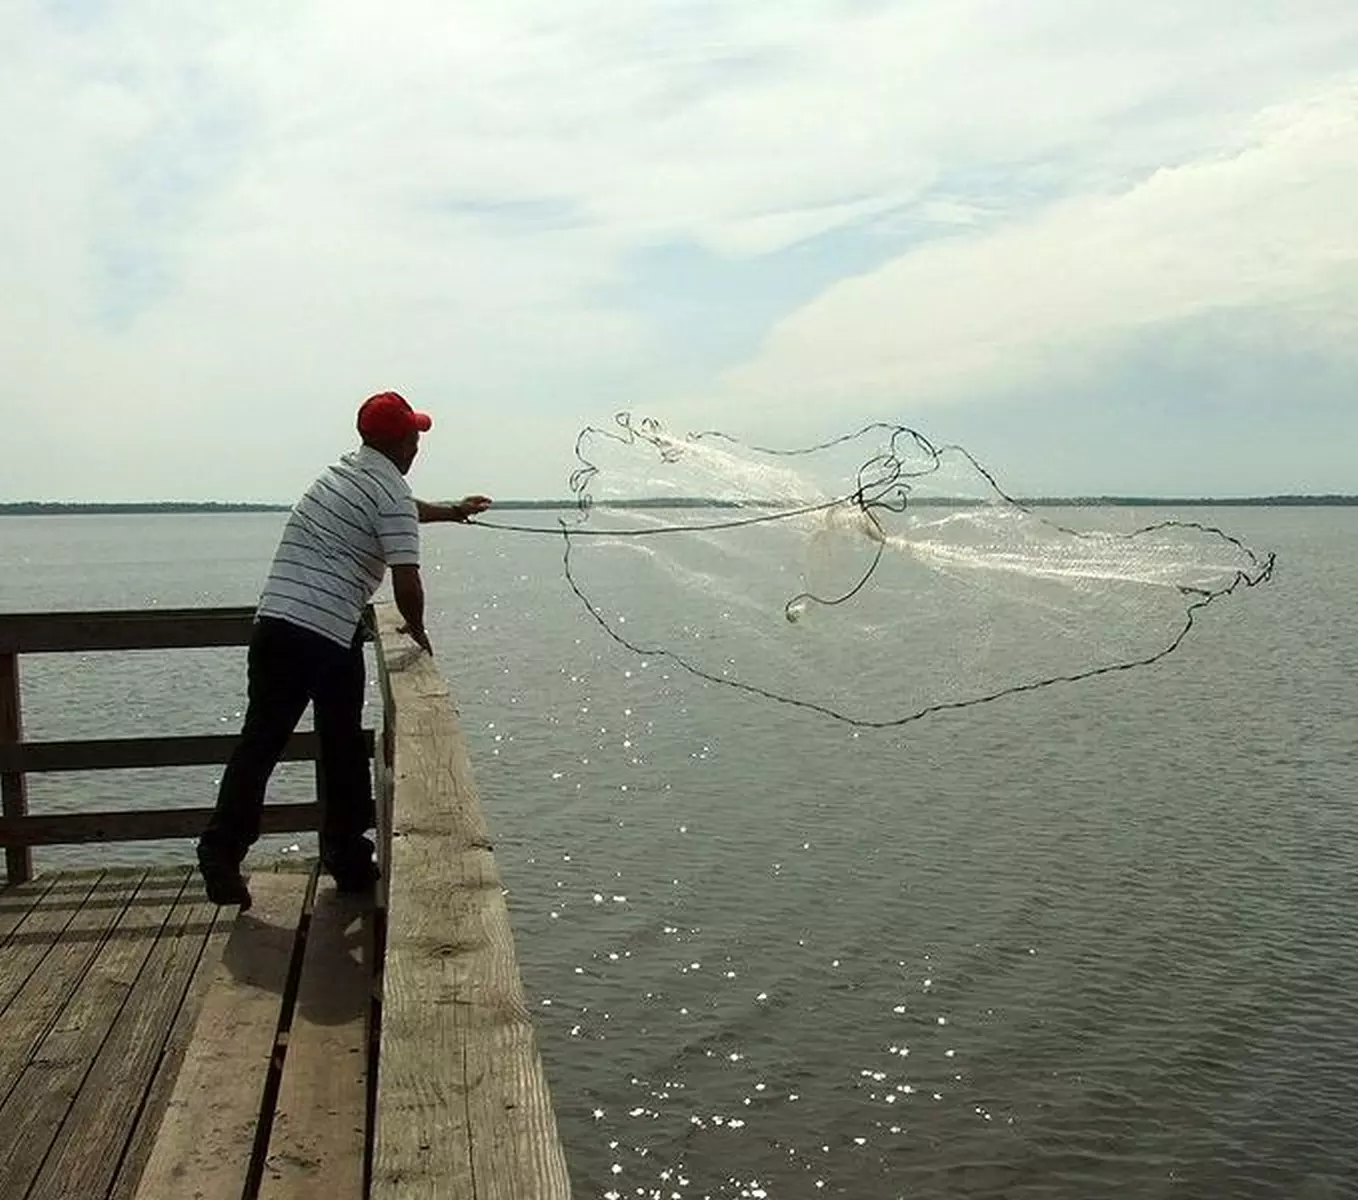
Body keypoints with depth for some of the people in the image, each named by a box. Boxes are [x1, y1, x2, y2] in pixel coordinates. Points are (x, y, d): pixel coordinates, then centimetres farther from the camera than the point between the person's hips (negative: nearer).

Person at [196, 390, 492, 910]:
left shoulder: (343, 470, 20)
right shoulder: (391, 492, -6)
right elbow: (407, 580, -15)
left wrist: (454, 511, 54)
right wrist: (417, 628, 5)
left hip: (273, 624, 7)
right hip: (331, 638, -7)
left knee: (260, 740, 7)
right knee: (342, 749, 9)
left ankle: (223, 845, 0)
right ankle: (348, 859, 21)